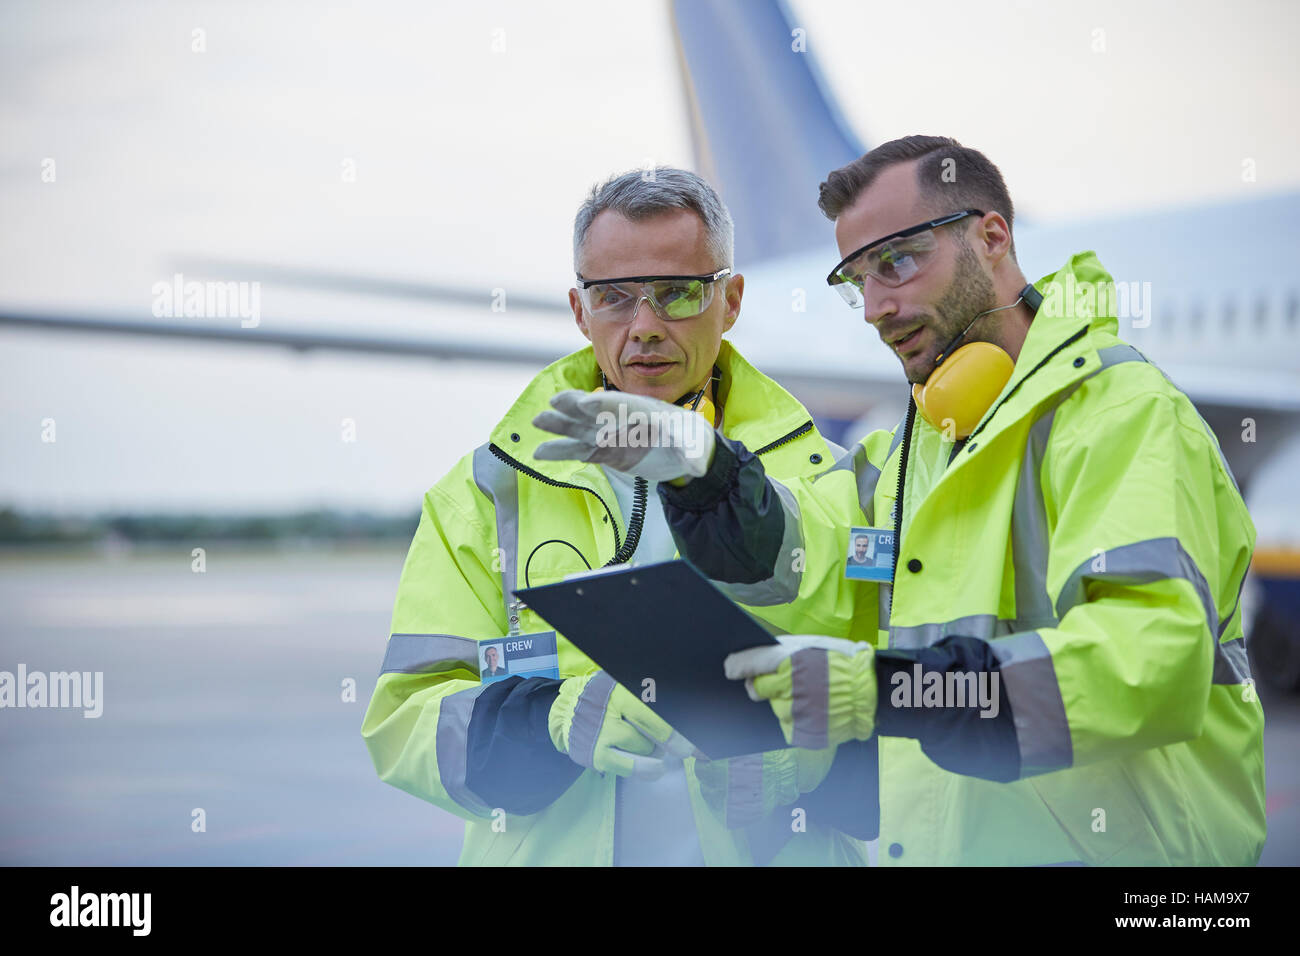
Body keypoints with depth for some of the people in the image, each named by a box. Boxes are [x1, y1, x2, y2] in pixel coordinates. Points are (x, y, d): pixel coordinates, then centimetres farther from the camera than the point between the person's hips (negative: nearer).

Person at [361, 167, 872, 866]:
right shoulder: (487, 494, 10)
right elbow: (409, 718, 3)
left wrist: (806, 760, -13)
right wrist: (554, 721, -14)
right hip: (549, 851, 1)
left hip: (767, 853, 0)